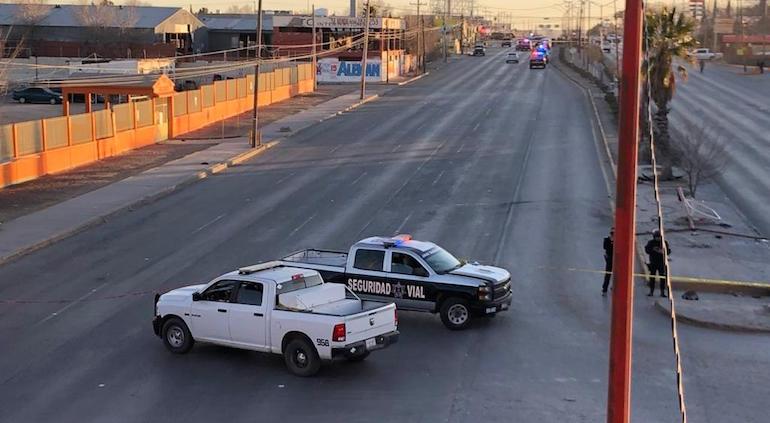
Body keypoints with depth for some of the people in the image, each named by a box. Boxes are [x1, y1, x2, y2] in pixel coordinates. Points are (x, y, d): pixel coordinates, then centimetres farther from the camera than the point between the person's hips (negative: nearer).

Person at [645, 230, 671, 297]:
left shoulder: (664, 243, 3)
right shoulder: (651, 242, 3)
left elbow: (668, 251, 0)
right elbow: (647, 250, 0)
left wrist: (663, 252, -20)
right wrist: (653, 250, -17)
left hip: (662, 263, 0)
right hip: (653, 262, 0)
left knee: (662, 278, -2)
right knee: (652, 277, 0)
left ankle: (662, 292, 3)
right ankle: (651, 292, 7)